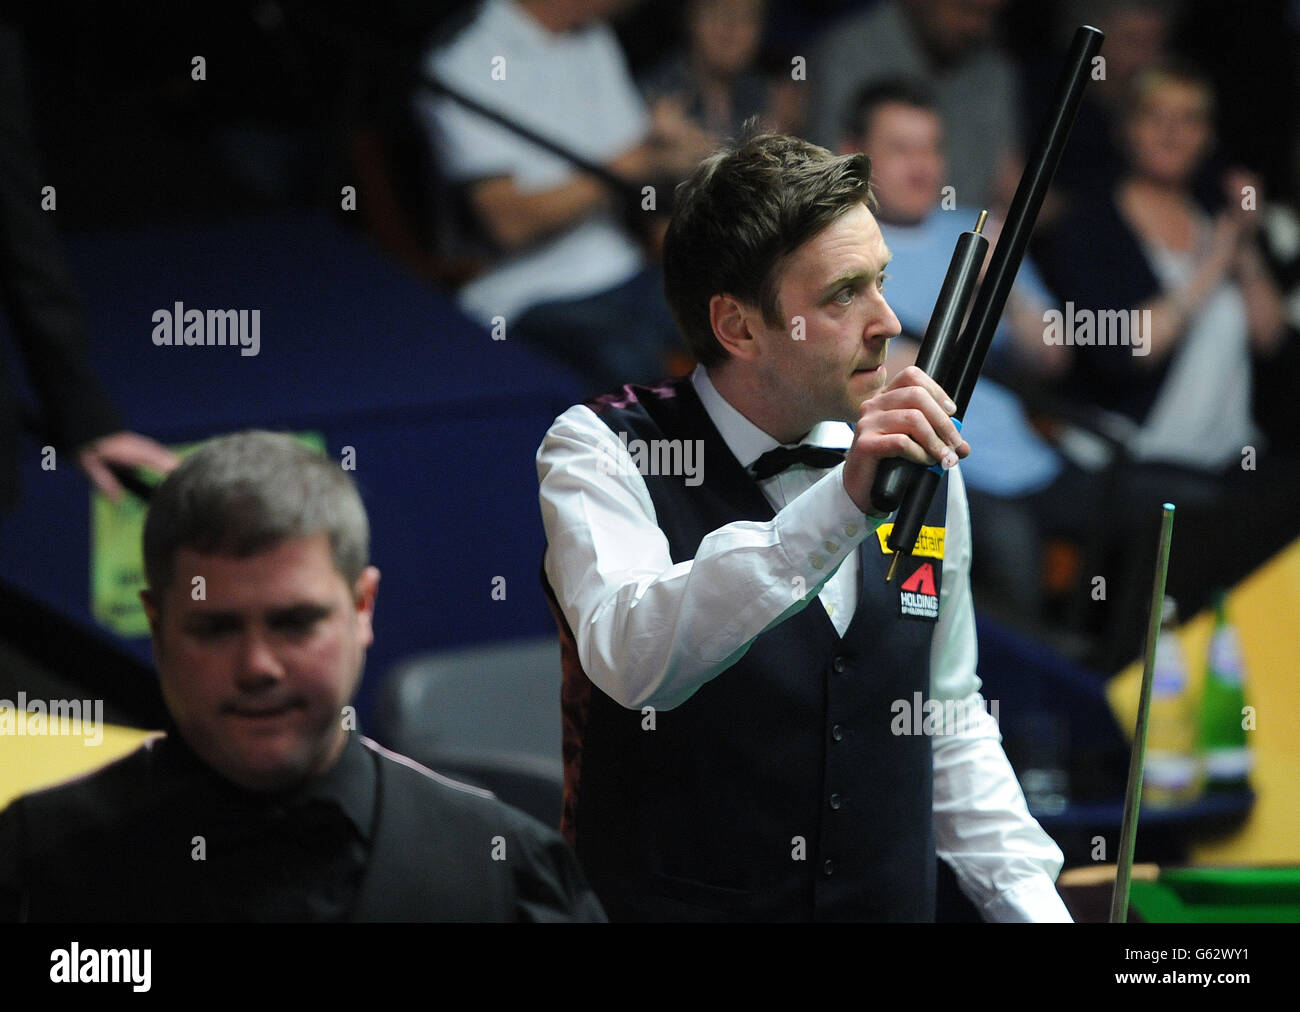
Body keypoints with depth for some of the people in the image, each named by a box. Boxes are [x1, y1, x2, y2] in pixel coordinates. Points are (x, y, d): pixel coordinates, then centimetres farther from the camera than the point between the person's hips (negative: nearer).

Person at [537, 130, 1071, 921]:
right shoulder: (601, 452, -4)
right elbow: (633, 661, -24)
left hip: (891, 910, 5)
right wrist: (841, 504, -31)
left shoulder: (923, 469, 12)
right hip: (673, 909, -5)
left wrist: (1034, 903, 11)